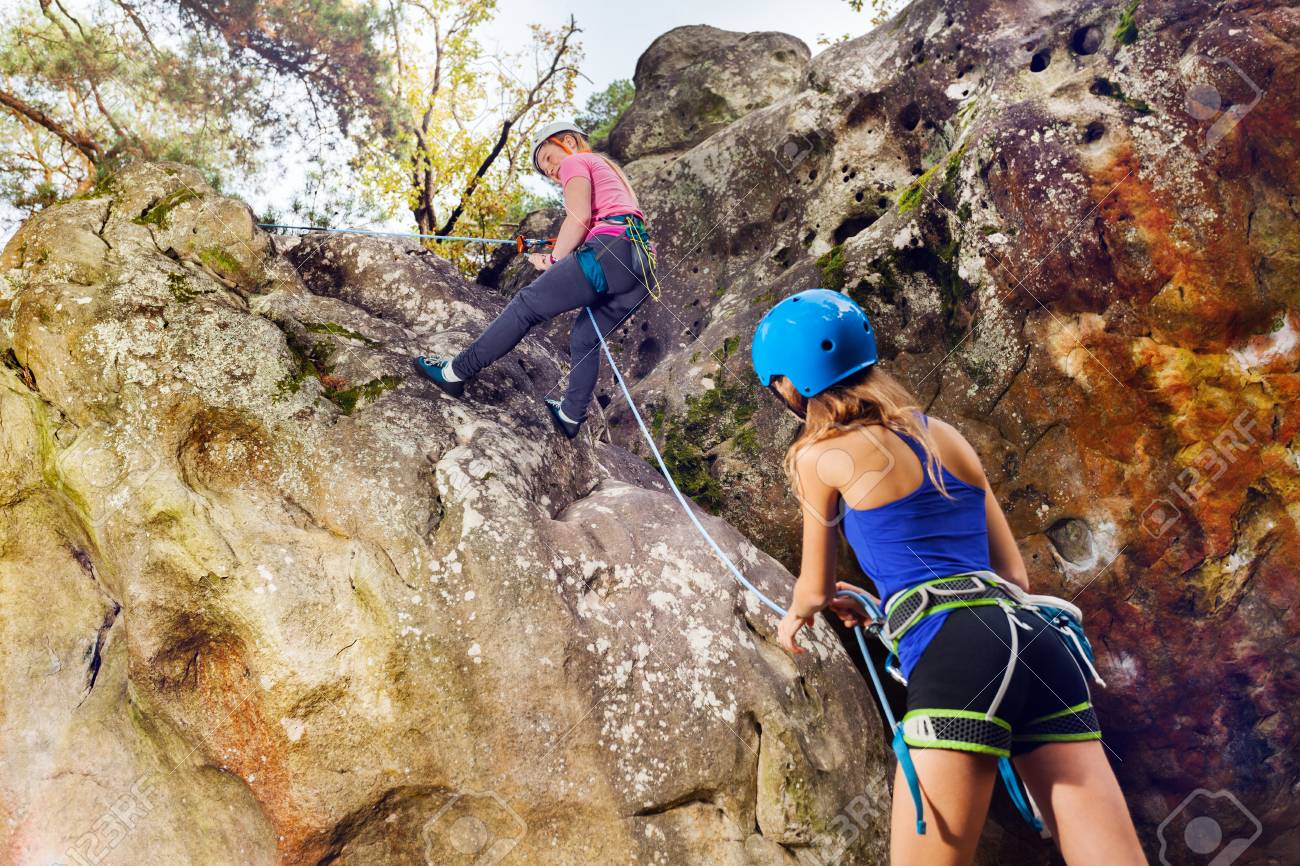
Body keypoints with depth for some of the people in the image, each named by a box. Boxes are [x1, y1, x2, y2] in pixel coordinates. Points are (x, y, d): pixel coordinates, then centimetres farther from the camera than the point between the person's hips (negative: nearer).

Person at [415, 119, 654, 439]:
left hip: (613, 249, -9)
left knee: (527, 305, -3)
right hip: (644, 266, 9)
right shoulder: (608, 169, 37)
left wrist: (555, 260, 4)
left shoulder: (576, 162, 10)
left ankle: (457, 372, 0)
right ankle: (571, 415, 27)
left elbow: (579, 218, -8)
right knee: (585, 337, 22)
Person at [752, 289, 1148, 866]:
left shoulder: (820, 456, 7)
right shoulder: (947, 435, 22)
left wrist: (797, 616, 43)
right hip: (1033, 640, 7)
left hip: (954, 653, -7)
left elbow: (816, 586, 19)